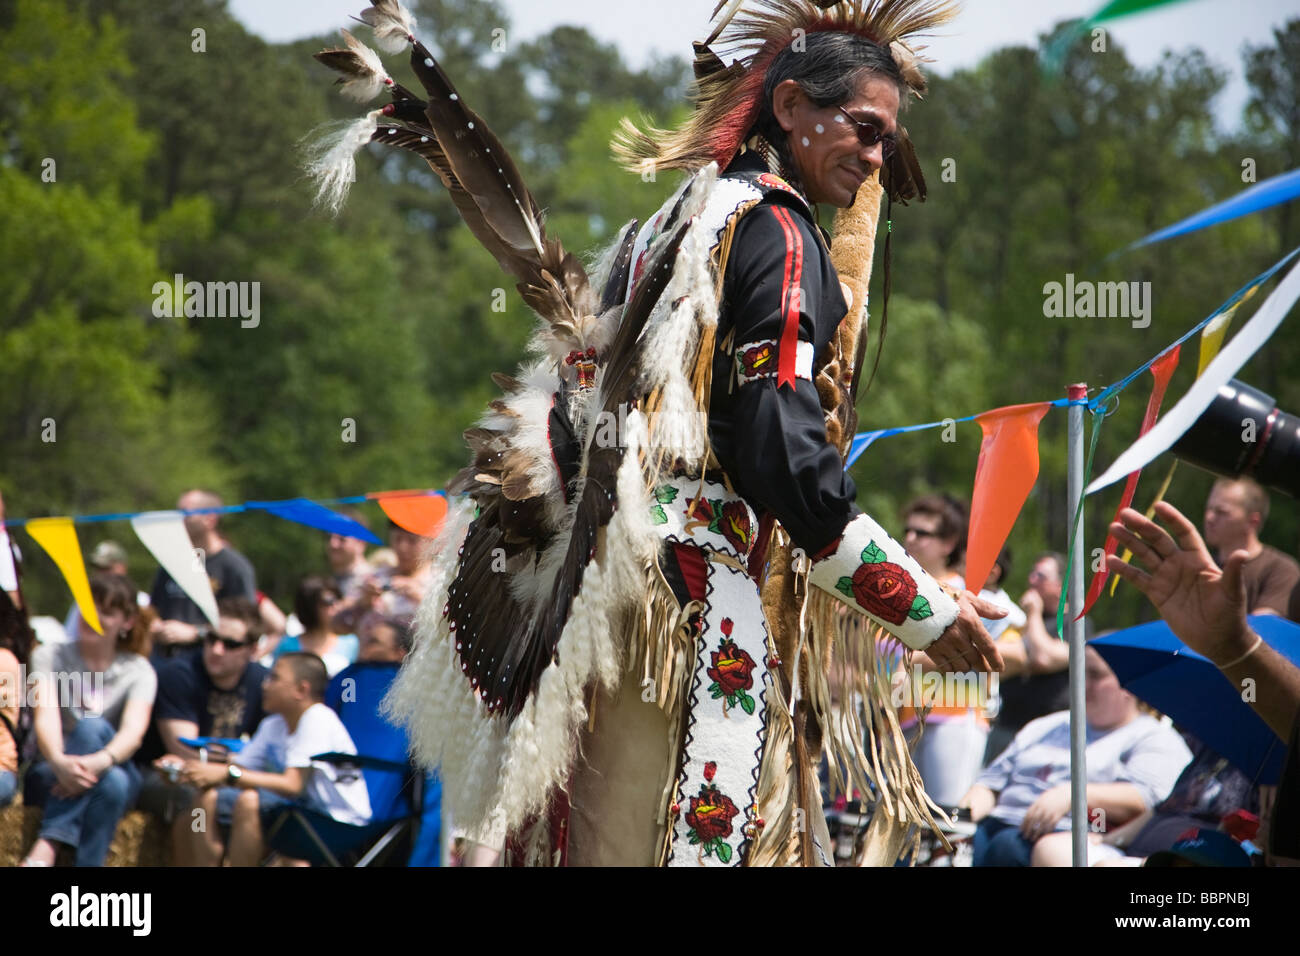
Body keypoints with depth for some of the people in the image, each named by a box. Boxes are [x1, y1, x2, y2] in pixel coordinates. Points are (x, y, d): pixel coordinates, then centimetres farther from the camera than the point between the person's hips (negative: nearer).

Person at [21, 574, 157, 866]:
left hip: (113, 773, 1)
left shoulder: (138, 671, 5)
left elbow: (134, 731, -15)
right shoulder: (50, 656, 4)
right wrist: (58, 762, -38)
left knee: (113, 784, -37)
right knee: (92, 727, -34)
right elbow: (46, 716, -15)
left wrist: (101, 761, -38)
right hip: (49, 775, -1)